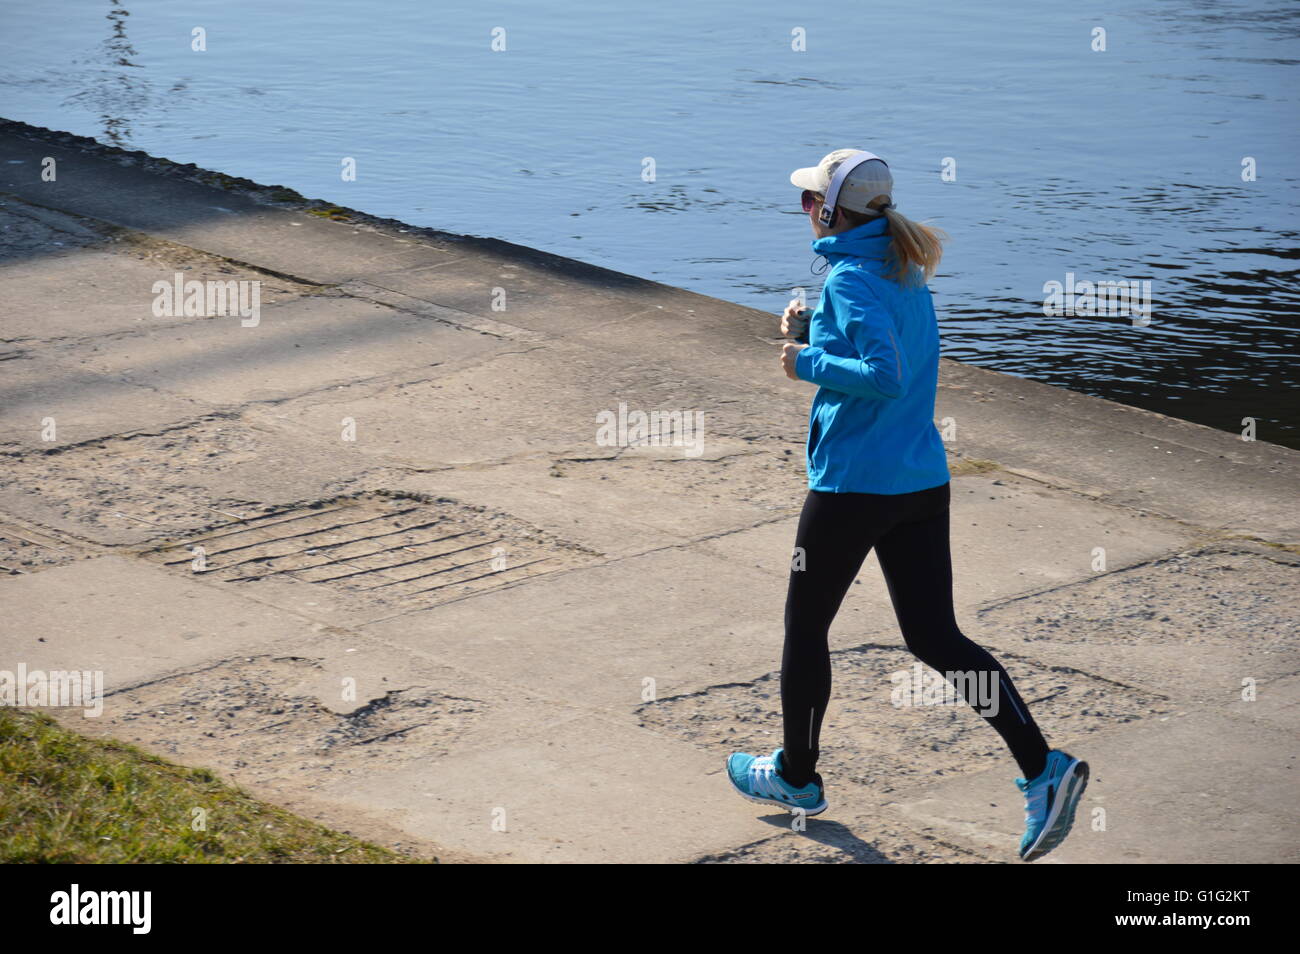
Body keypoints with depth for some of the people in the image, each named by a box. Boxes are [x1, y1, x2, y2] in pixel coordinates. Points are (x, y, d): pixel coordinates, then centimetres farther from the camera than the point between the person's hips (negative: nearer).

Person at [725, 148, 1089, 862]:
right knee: (936, 638, 7)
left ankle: (796, 777, 28)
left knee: (805, 627, 12)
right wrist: (808, 328, 11)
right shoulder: (905, 270, 12)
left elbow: (884, 376, -28)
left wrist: (807, 361, -15)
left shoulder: (851, 278, -15)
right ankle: (1043, 768, -7)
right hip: (923, 482, 8)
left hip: (851, 485, -8)